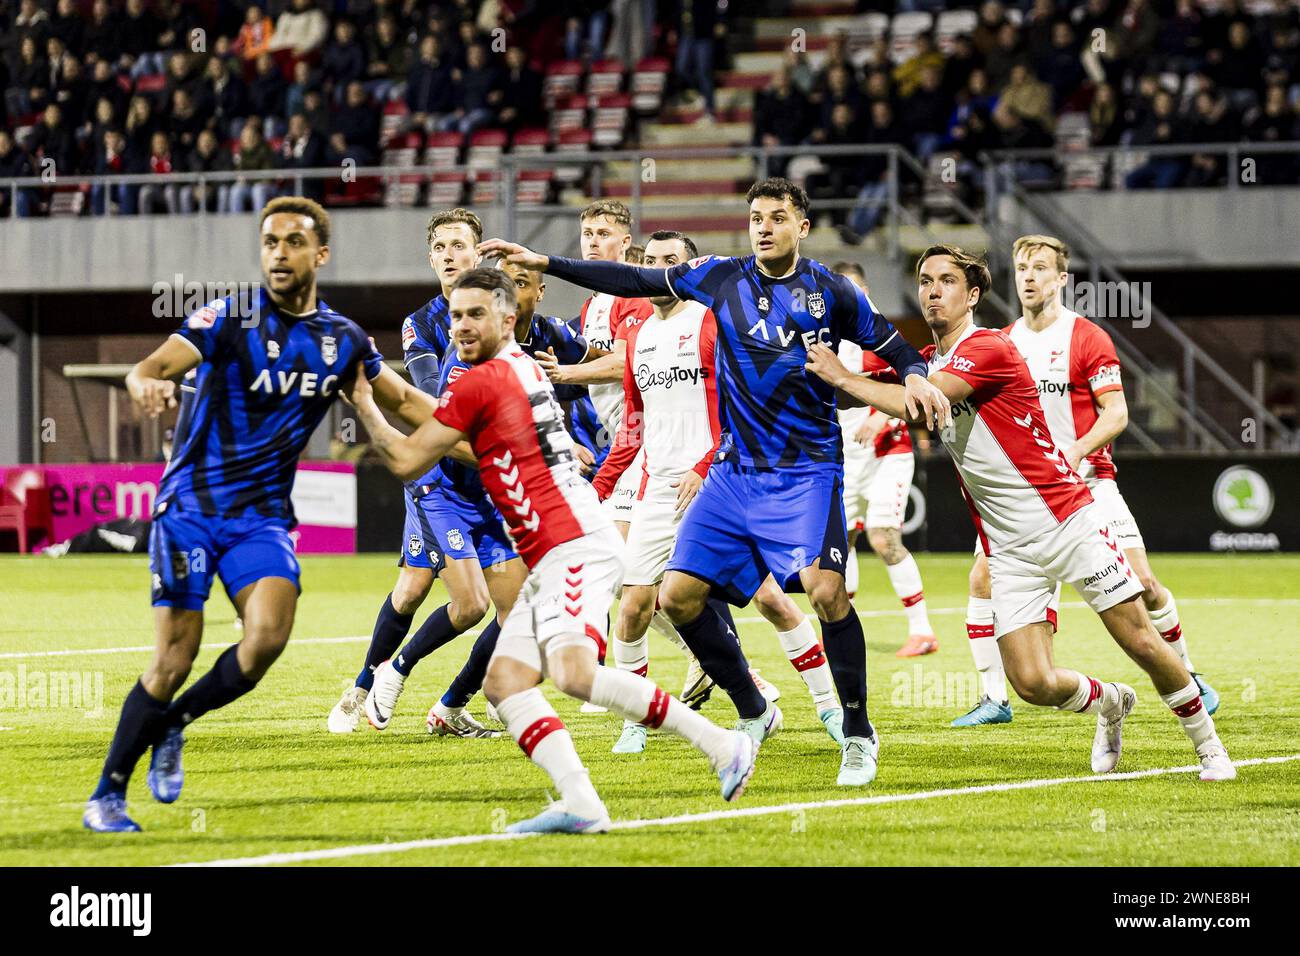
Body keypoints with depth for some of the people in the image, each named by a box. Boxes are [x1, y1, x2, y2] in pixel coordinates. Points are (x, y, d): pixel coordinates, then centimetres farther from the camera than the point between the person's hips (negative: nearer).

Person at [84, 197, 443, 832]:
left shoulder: (344, 340, 5)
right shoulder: (230, 318, -8)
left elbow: (404, 402, 20)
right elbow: (154, 366, -21)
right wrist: (145, 384, -45)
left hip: (263, 515, 3)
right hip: (192, 503, -3)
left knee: (267, 638, -20)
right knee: (176, 659, -10)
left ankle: (170, 727, 6)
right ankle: (108, 794, 5)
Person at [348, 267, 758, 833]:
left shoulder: (482, 382, -7)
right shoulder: (524, 367, 21)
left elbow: (405, 461, -2)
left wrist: (362, 403, 11)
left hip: (575, 547, -11)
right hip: (551, 561, 11)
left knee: (574, 674, -27)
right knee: (504, 683, -3)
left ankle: (720, 745, -20)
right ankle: (581, 803, -19)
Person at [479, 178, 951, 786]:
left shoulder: (831, 292, -2)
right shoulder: (722, 279, 5)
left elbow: (891, 344, 7)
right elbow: (633, 281, 8)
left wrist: (915, 378, -15)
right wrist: (542, 263, 5)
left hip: (807, 472, -4)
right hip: (736, 471, 4)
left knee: (824, 588, -24)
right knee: (678, 595, -2)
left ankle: (859, 734, -9)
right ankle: (752, 713, 17)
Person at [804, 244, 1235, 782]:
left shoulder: (990, 349, -14)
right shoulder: (929, 362, 11)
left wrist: (841, 377, -18)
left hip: (1070, 522, -6)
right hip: (1009, 550, 6)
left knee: (1142, 643, -4)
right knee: (1035, 684, -7)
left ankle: (1208, 746, 17)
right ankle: (1109, 703, 25)